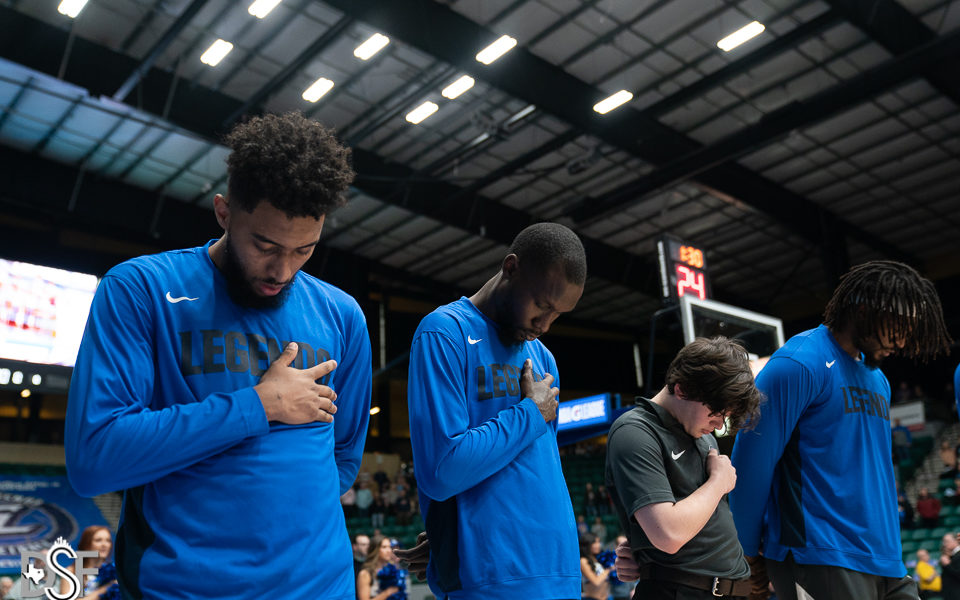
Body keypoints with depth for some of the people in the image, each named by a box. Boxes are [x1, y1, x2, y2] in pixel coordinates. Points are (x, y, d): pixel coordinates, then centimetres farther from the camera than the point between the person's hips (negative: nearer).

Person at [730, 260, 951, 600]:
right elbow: (751, 461, -15)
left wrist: (890, 548, 17)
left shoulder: (878, 380, 17)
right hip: (820, 560, -8)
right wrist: (746, 555, -9)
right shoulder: (799, 364, -12)